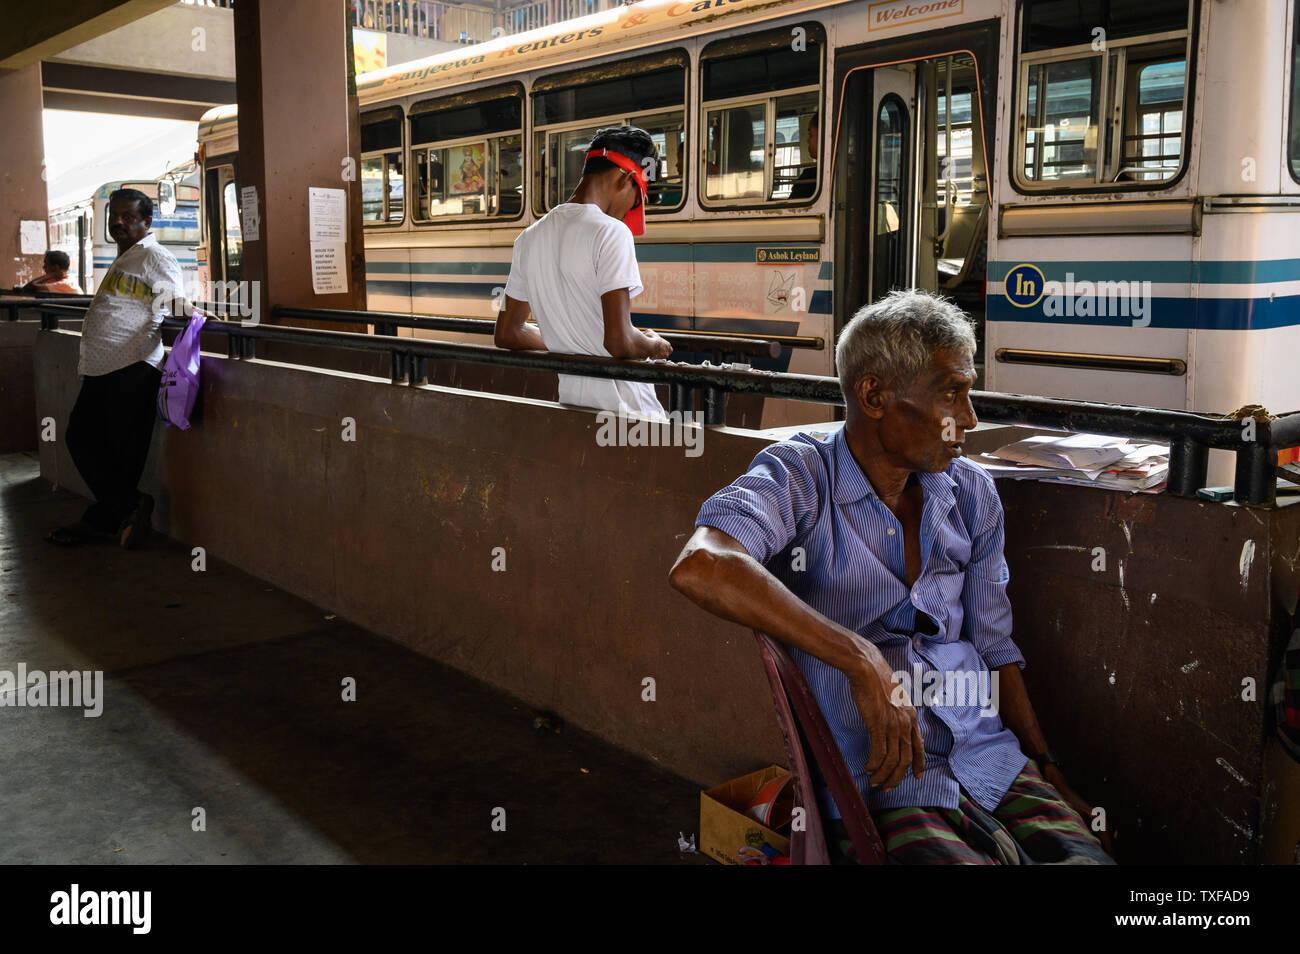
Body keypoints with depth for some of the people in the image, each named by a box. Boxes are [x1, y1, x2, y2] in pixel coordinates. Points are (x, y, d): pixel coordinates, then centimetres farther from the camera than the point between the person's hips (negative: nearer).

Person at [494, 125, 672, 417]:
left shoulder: (528, 238, 9)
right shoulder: (611, 232, -14)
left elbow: (507, 334, 17)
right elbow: (620, 342, -21)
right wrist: (655, 345, 0)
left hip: (570, 397, 7)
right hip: (624, 407, -7)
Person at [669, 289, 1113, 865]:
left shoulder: (972, 494, 10)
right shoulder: (800, 477, -10)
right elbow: (698, 567, -31)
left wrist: (1046, 768, 14)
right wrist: (861, 660, -31)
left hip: (991, 759, 5)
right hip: (878, 784, -5)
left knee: (1085, 856, -18)